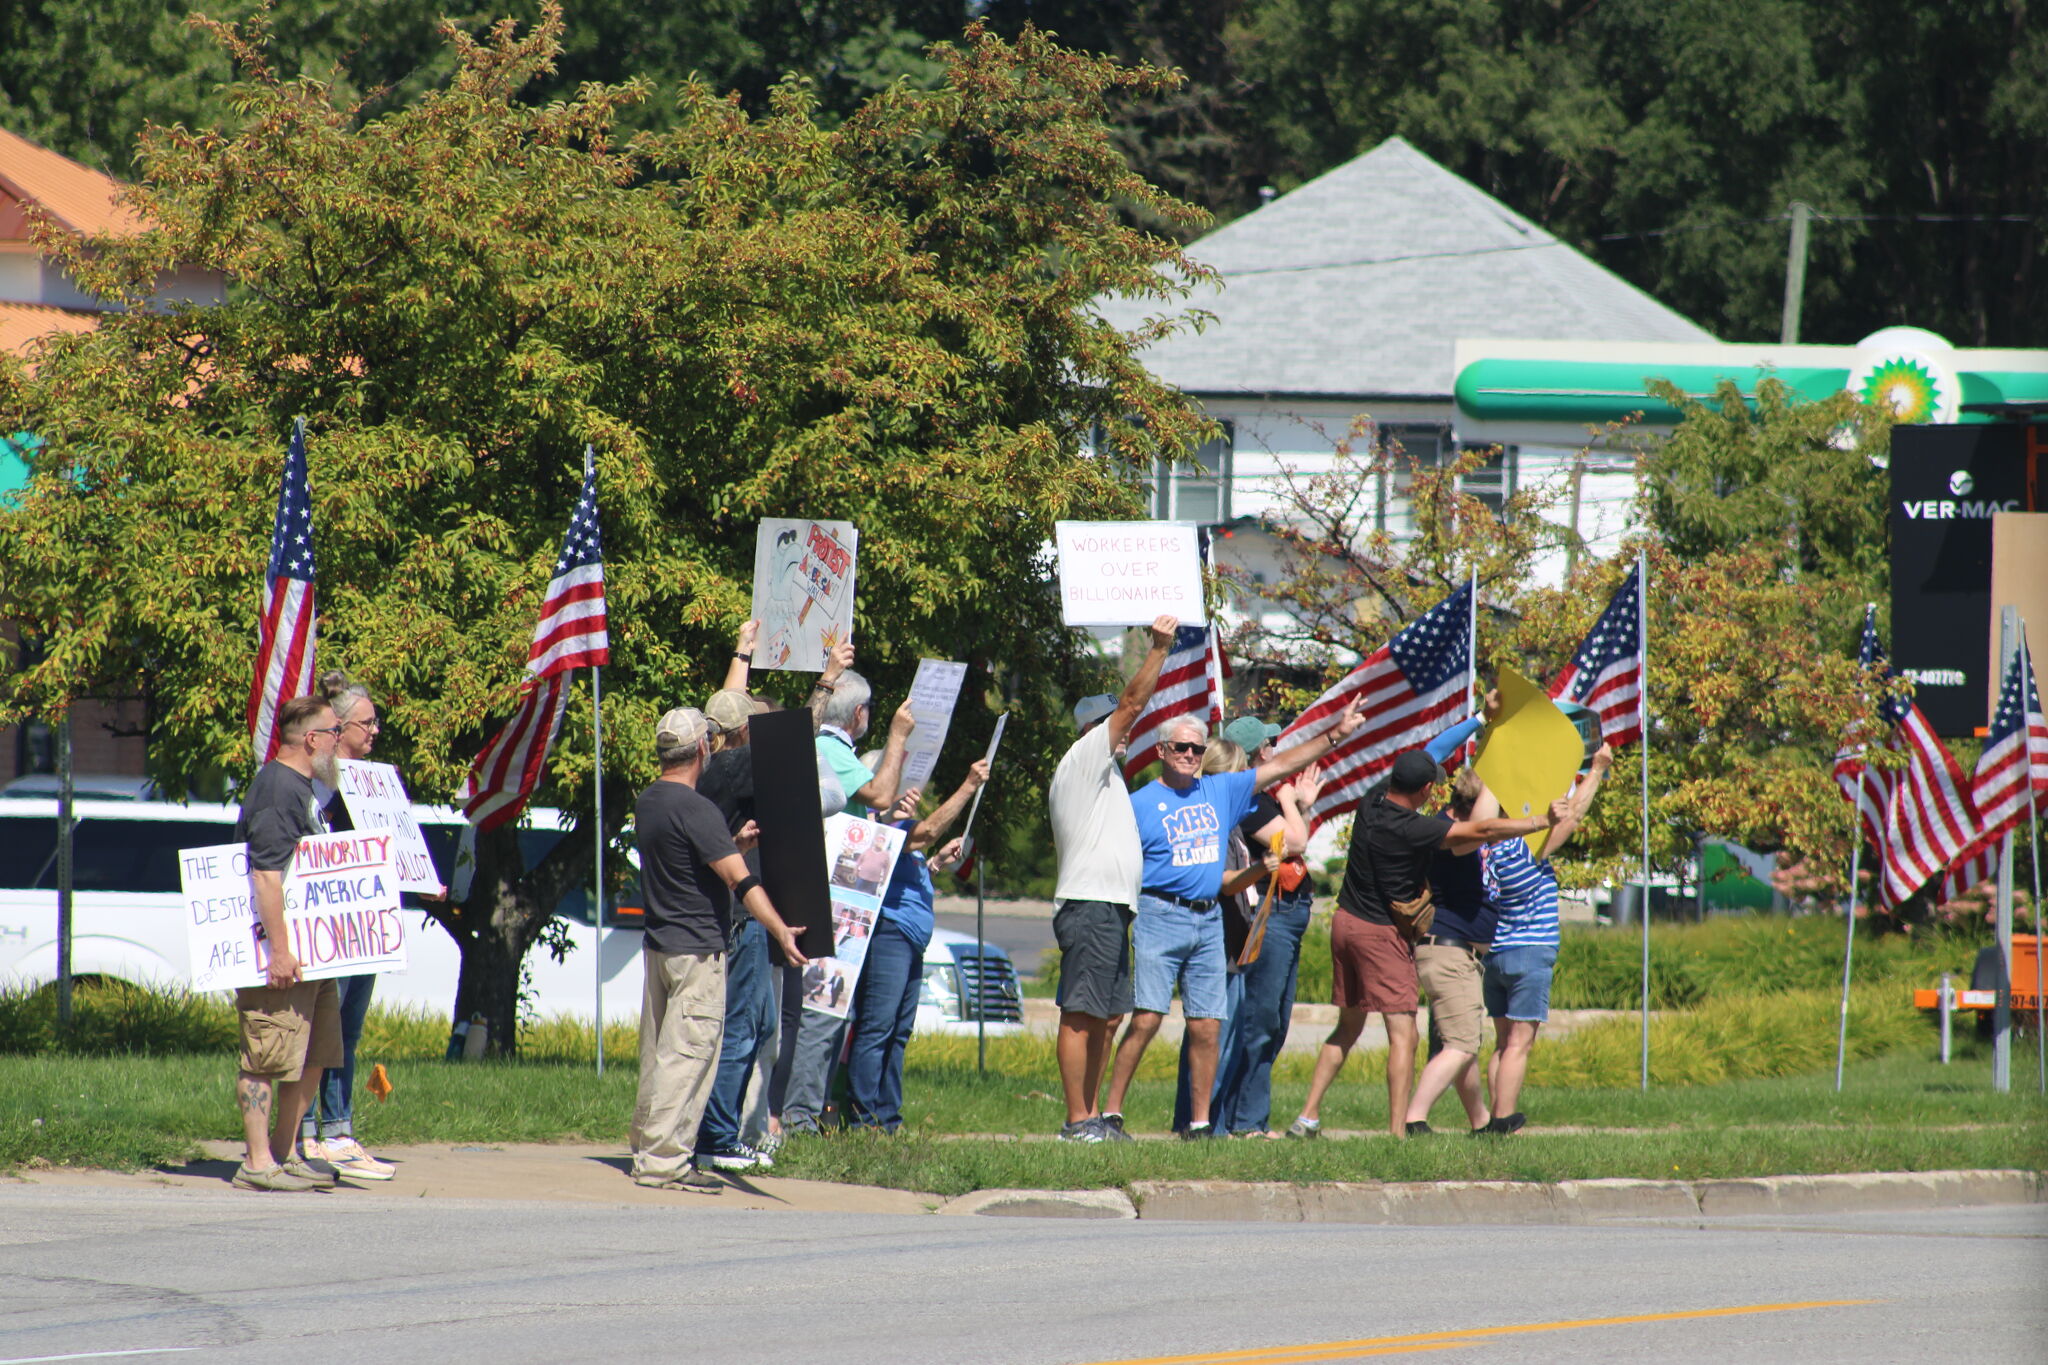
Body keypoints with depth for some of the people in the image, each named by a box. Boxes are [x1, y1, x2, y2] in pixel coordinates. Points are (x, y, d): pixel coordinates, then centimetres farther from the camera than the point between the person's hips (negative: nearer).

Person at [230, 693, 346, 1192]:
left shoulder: (303, 788, 17)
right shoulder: (277, 788, -15)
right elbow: (266, 874, -22)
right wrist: (278, 949, -26)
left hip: (312, 945, 10)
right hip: (282, 947, -10)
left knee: (313, 1057, 13)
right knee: (270, 1056, -7)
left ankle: (285, 1153, 20)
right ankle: (258, 1164, -6)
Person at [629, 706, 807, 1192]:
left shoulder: (648, 802, 10)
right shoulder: (695, 809, -18)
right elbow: (739, 879, -27)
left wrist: (735, 842, 18)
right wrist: (780, 930, -33)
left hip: (658, 945, 9)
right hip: (697, 950, -9)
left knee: (659, 1054, 14)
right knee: (688, 1055, -7)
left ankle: (647, 1148, 19)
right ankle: (664, 1160, -9)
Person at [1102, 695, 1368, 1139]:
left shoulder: (1220, 791, 15)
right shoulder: (1140, 804, 1)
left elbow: (1279, 766, 17)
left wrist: (1336, 734, 15)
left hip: (1209, 921, 5)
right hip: (1159, 918, -5)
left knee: (1207, 1027, 4)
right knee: (1146, 1019, -14)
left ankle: (1200, 1122, 10)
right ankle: (1111, 1113, -10)